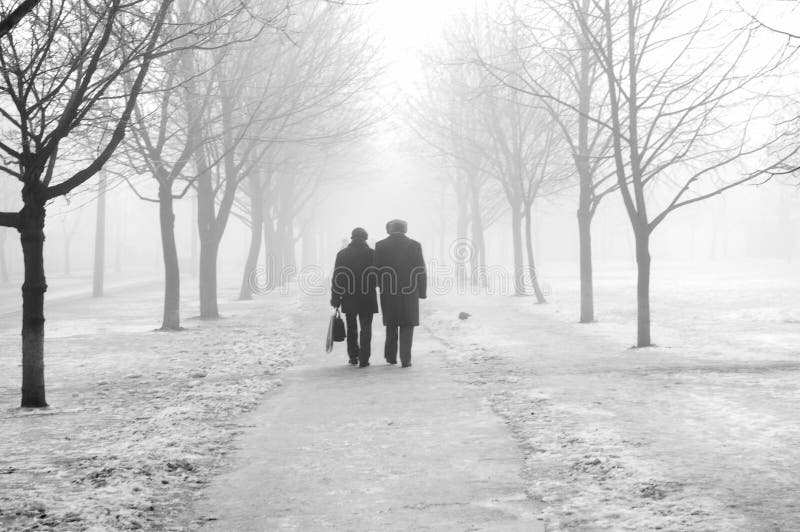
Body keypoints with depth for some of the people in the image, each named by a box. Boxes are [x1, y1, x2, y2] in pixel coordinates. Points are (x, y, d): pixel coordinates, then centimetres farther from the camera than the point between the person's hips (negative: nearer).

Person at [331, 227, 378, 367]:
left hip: (348, 298, 2)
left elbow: (337, 278, 0)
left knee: (351, 329, 16)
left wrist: (335, 298, 3)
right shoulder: (372, 254, -3)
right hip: (367, 298, -2)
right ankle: (363, 359, -5)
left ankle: (353, 356, 20)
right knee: (366, 328, 2)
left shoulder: (342, 254, 2)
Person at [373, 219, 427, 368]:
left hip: (388, 293, 1)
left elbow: (376, 270, -1)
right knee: (407, 326, 4)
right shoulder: (414, 245, -2)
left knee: (391, 325, 17)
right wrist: (422, 292, 6)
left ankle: (391, 356, 20)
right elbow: (421, 271, -1)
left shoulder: (380, 246, -1)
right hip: (409, 292, -1)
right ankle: (405, 359, -3)